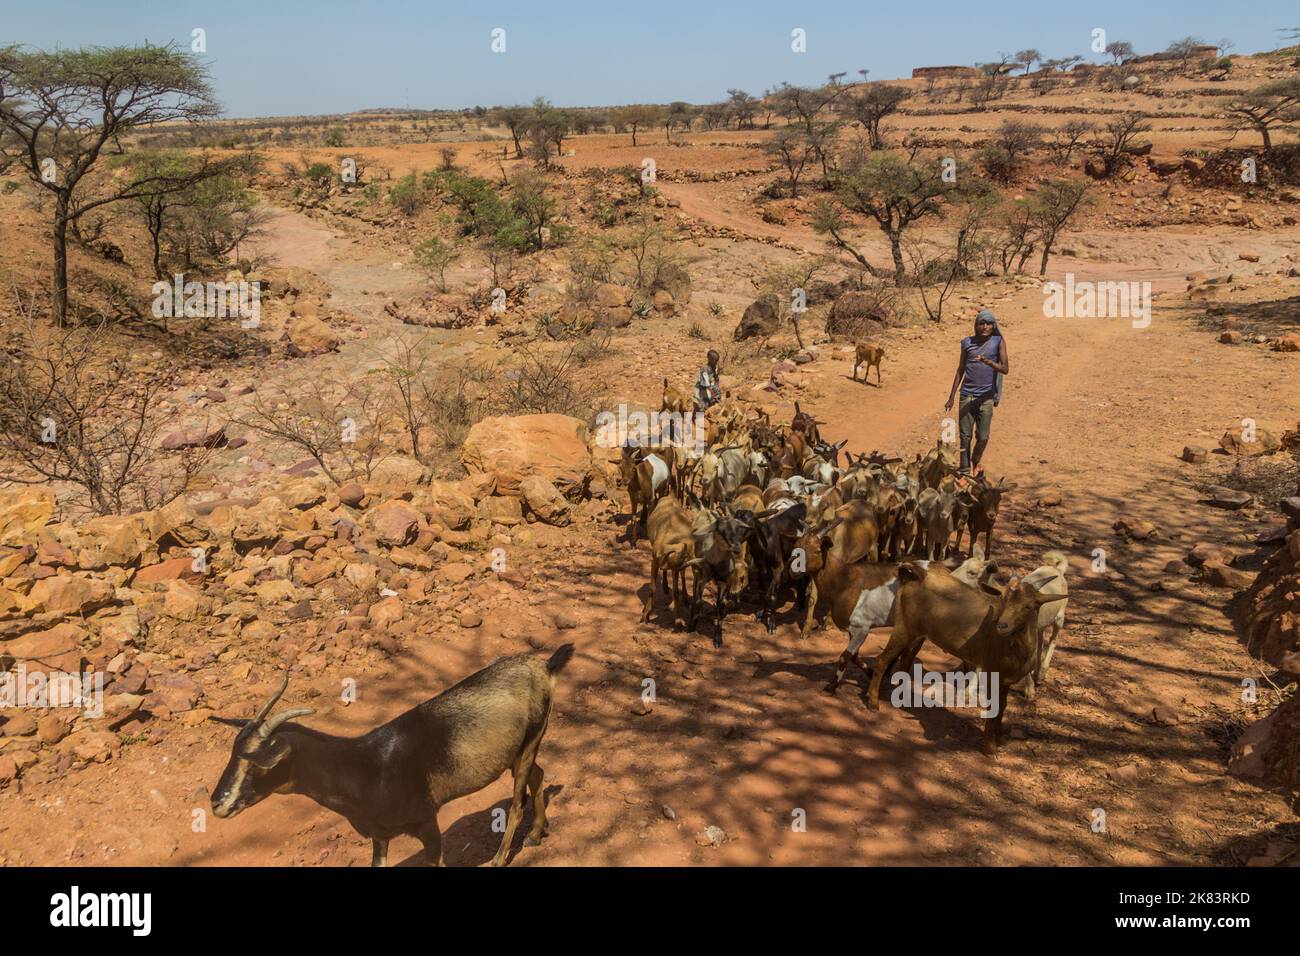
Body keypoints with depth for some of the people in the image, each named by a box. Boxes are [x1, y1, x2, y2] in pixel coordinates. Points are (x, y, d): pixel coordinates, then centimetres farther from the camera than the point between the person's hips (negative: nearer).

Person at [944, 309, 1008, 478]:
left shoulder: (998, 342, 2)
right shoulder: (968, 342, 8)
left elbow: (1005, 369, -6)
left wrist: (990, 362, -27)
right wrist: (951, 397, 12)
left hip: (986, 397, -2)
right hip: (967, 396, 2)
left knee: (983, 437, 0)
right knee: (965, 435, 0)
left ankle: (975, 464, 25)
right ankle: (964, 470, 9)